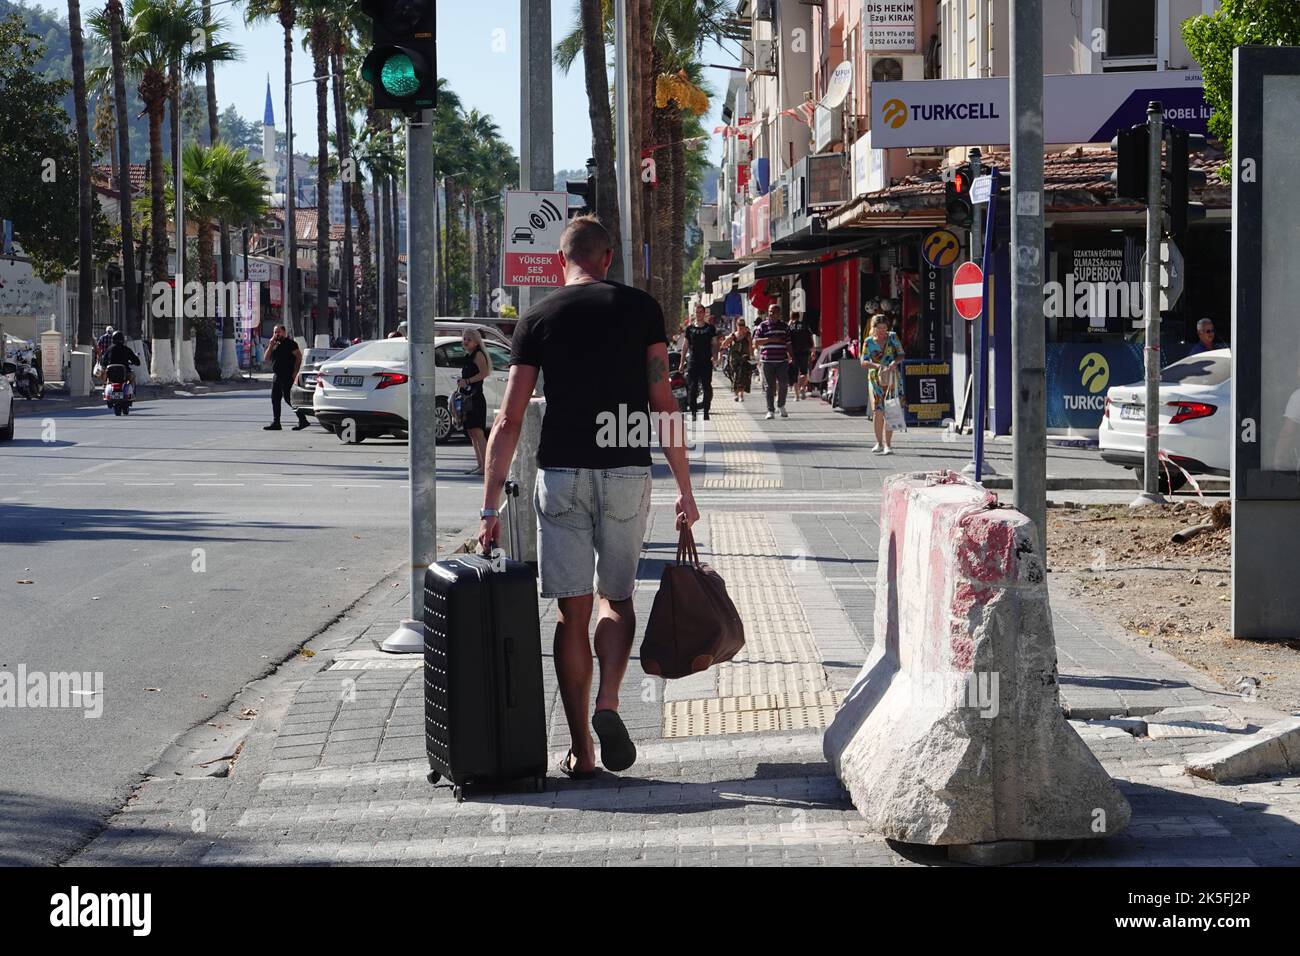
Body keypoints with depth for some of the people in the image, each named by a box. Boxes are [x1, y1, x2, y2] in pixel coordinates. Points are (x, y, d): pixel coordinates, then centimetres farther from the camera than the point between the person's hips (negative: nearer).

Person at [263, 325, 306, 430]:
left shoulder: (289, 343, -6)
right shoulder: (274, 345, 17)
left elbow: (299, 356, -12)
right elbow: (266, 358, 8)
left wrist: (295, 372, -17)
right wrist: (271, 345, -2)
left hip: (287, 377, -8)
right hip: (277, 376, 8)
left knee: (288, 398, -12)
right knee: (275, 399, 6)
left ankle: (303, 420, -7)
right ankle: (276, 423, 11)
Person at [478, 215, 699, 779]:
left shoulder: (538, 319, 4)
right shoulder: (640, 309, 4)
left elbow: (509, 420, 0)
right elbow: (663, 404, 0)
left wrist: (490, 508, 3)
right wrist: (685, 490, 5)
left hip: (561, 475, 0)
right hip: (626, 475, 0)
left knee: (572, 611, 6)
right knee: (616, 598, 16)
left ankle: (581, 750, 7)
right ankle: (608, 702, -9)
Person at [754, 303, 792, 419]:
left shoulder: (784, 326, 11)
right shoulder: (763, 326, 4)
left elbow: (788, 343, 15)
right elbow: (756, 341, -3)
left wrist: (791, 357, 8)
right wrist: (770, 339, -14)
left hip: (782, 360, 1)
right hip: (767, 360, -1)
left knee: (783, 384, -7)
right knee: (769, 386, 0)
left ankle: (781, 406, 15)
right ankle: (771, 411, 6)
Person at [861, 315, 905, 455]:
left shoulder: (893, 338, 4)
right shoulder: (869, 342, 2)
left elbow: (901, 354, 5)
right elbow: (863, 361, -3)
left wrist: (895, 362, -17)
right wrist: (876, 365, -22)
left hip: (891, 377, -1)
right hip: (875, 378, 1)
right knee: (877, 411, -4)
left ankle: (888, 444, -11)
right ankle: (879, 443, 9)